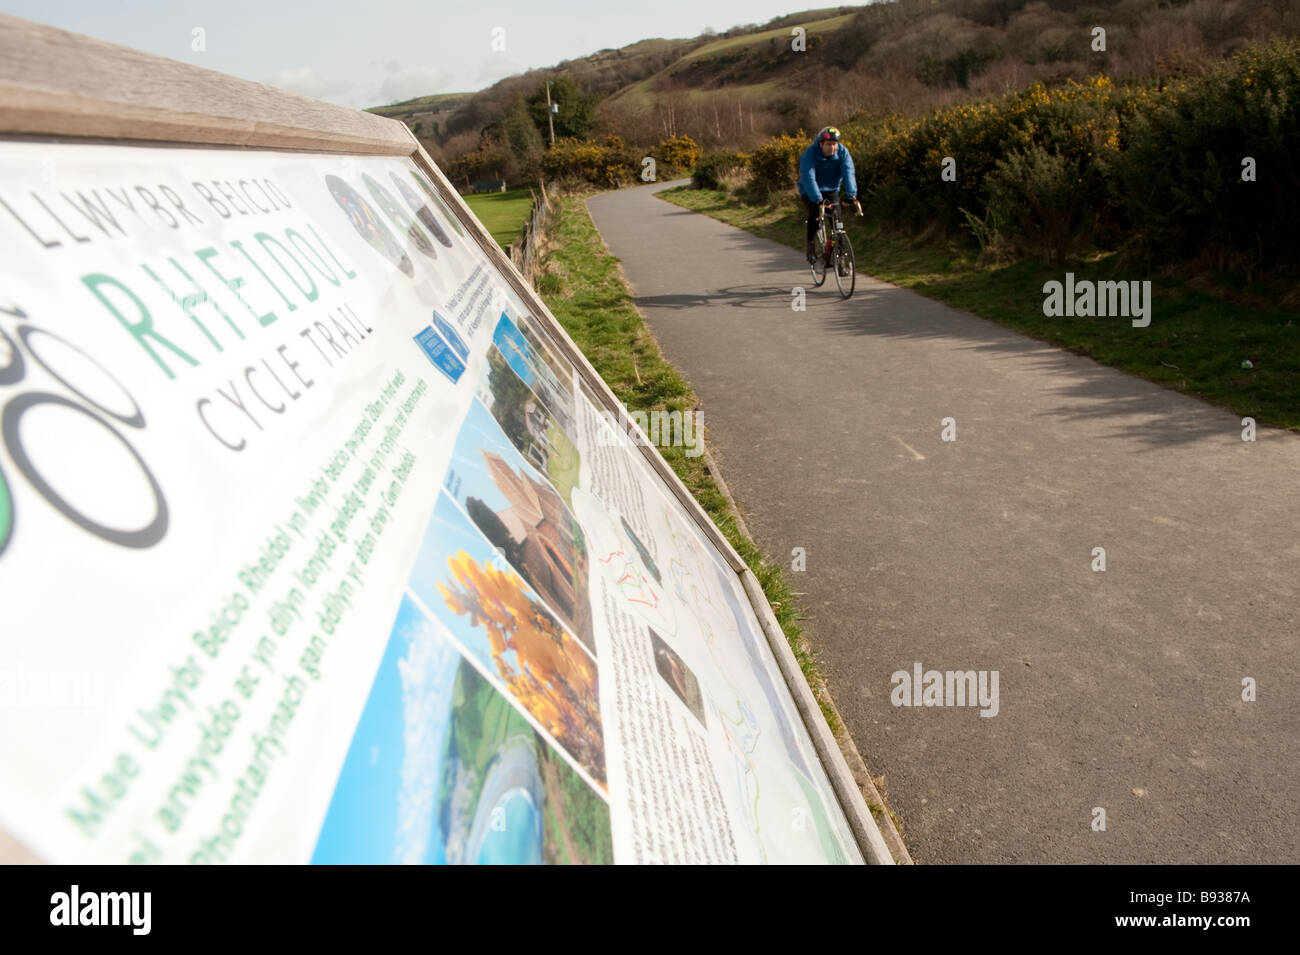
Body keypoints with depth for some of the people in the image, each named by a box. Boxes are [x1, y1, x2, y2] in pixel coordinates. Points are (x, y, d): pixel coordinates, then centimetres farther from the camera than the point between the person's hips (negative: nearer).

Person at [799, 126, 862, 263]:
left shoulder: (842, 152, -16)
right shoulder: (809, 154, -26)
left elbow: (849, 173, -27)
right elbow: (809, 178, -38)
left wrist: (852, 196, -44)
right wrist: (818, 201, -51)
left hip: (831, 190, 3)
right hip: (810, 192, -3)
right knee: (815, 213, -30)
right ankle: (811, 246, -12)